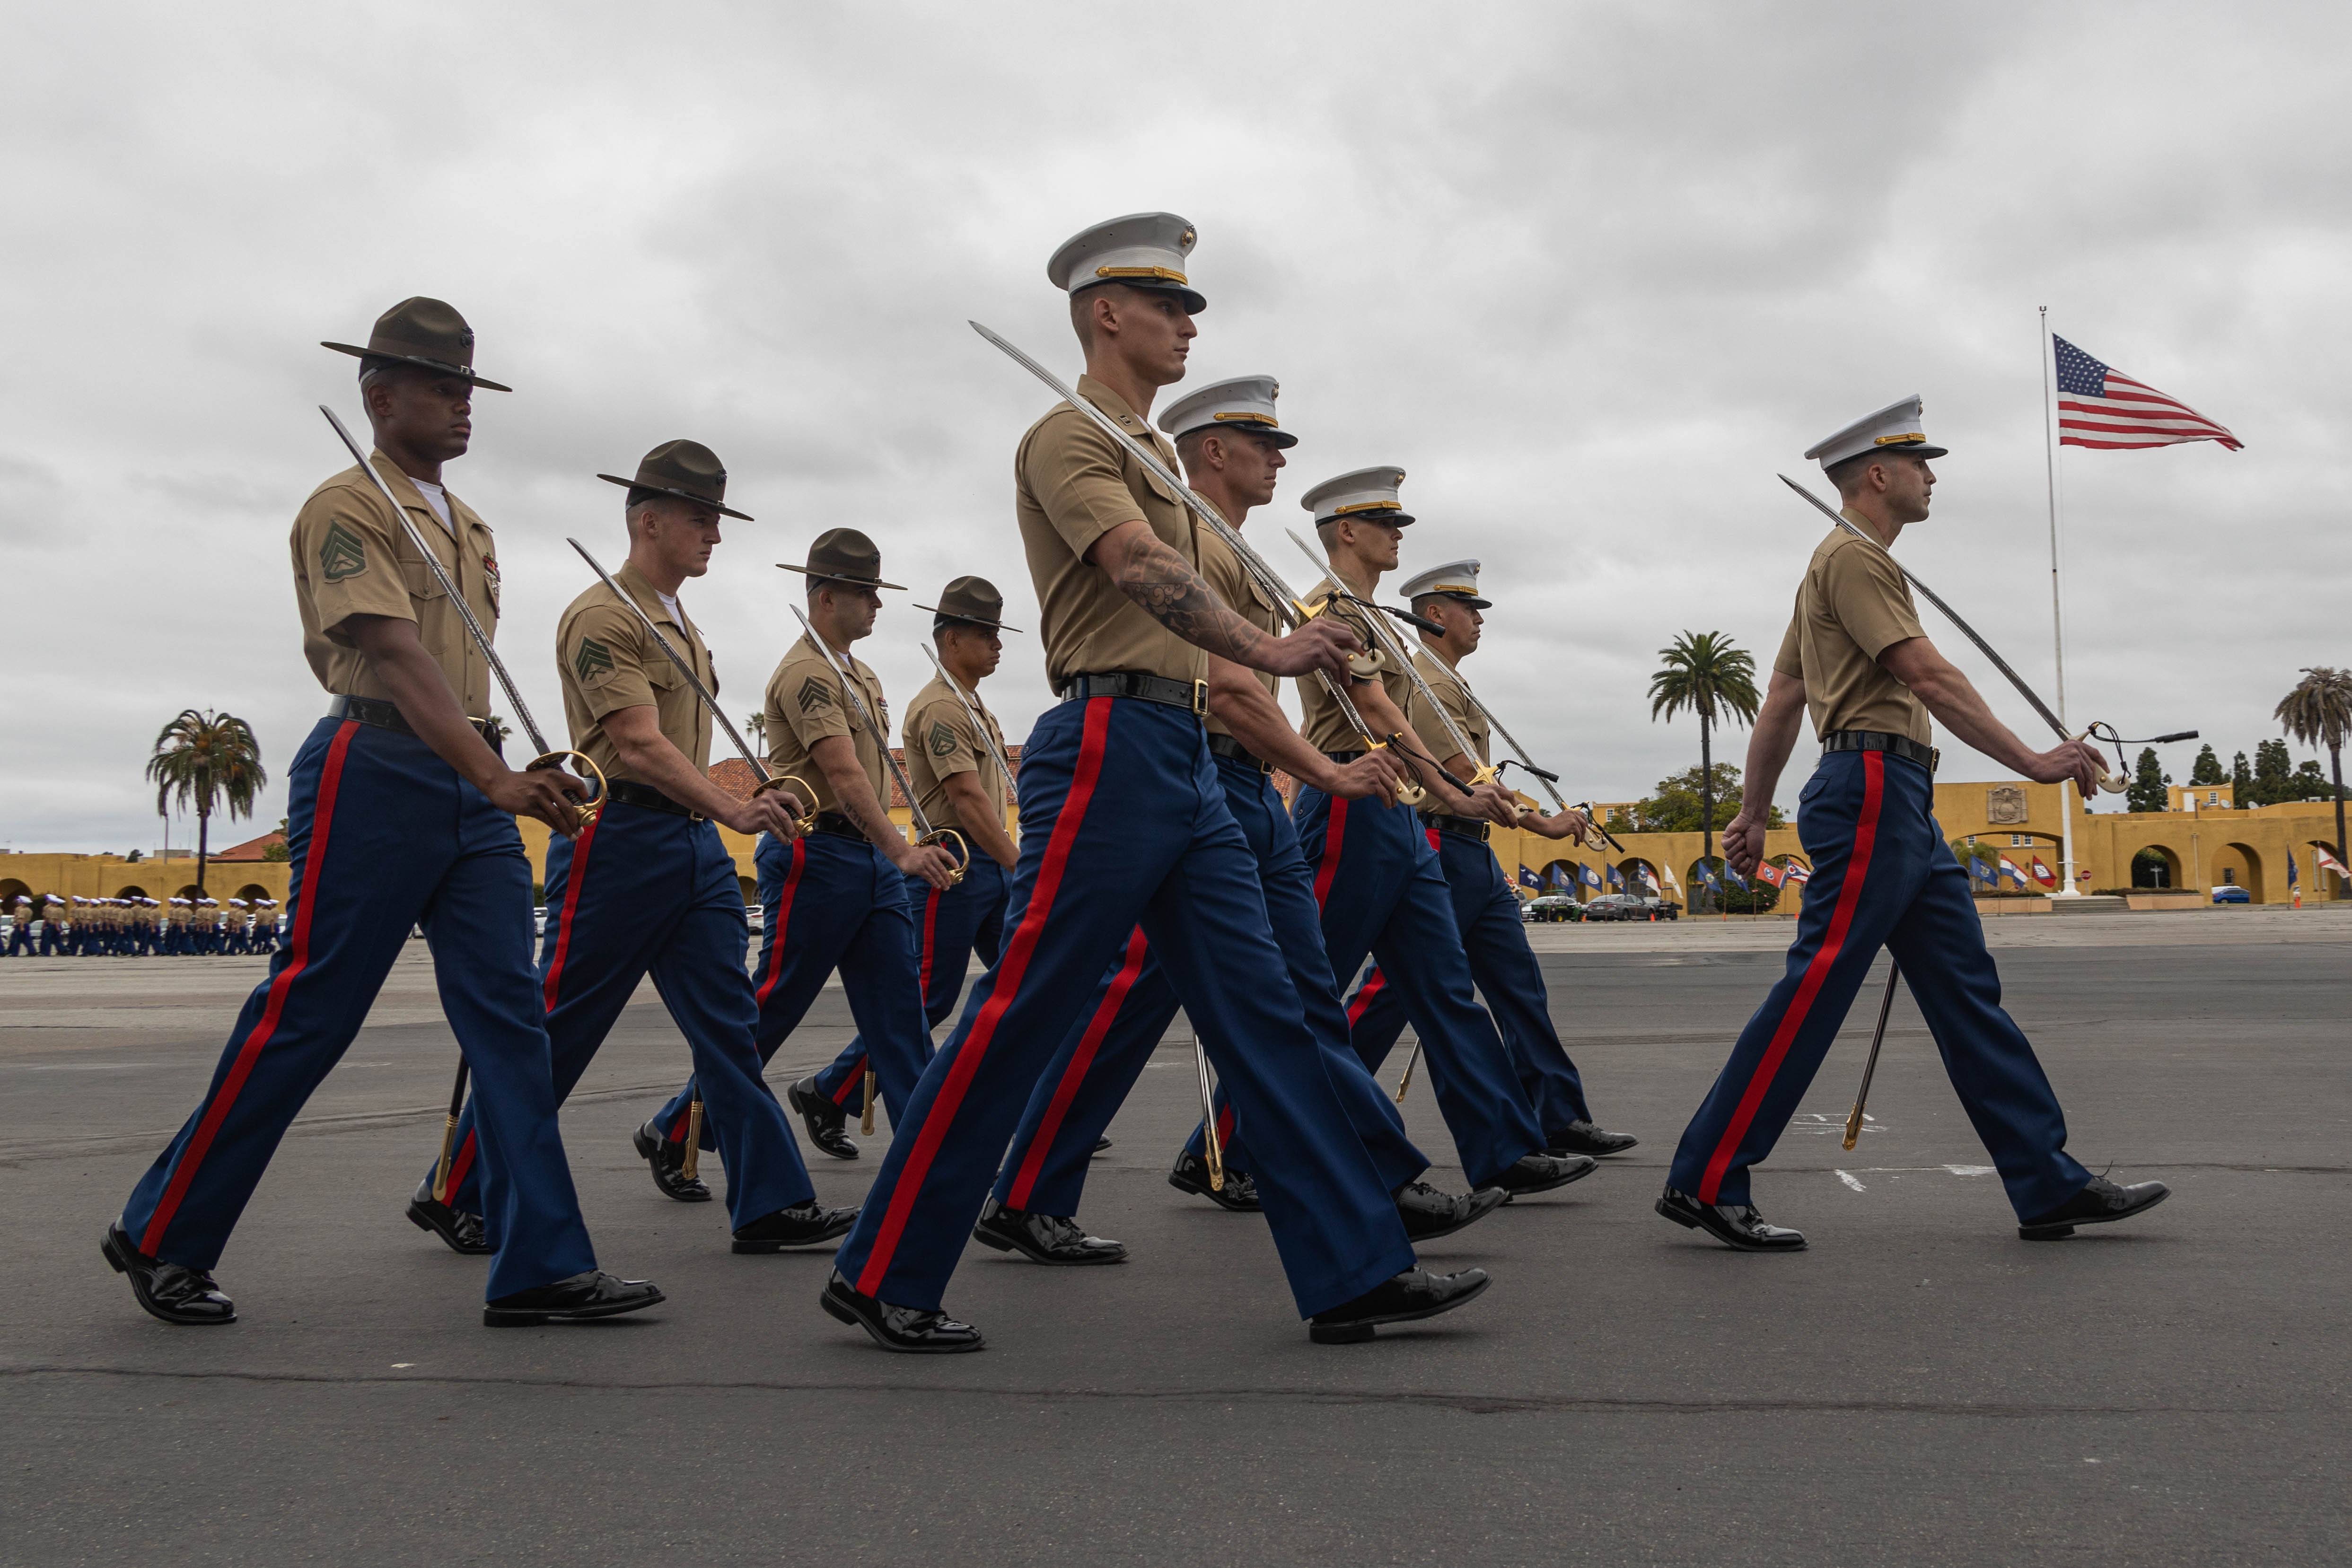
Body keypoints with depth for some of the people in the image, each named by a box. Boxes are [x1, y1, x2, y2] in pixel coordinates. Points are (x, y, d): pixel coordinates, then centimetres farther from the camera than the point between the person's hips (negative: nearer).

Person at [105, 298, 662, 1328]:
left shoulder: (466, 524, 19)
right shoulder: (346, 509, -6)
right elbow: (399, 660, -20)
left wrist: (510, 781, 17)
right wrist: (496, 778, -31)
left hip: (469, 788, 8)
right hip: (374, 776, -7)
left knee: (509, 1019, 0)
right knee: (306, 1014, -1)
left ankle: (540, 1267, 2)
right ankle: (159, 1235, 18)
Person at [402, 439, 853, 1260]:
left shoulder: (682, 623, 18)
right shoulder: (601, 616, -11)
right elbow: (639, 747, -21)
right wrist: (737, 812, -28)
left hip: (695, 843, 9)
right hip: (619, 840, -8)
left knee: (731, 1023, 3)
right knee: (556, 1029, 0)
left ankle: (771, 1203, 6)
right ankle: (453, 1194, 15)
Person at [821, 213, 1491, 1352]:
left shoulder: (1149, 450, 24)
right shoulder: (1068, 436, -6)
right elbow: (1140, 565, -22)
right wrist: (1266, 650, -30)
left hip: (1184, 757, 9)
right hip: (1111, 744, -9)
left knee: (1262, 1012, 6)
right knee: (1018, 1018, -5)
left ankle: (1354, 1271, 10)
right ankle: (881, 1276, 8)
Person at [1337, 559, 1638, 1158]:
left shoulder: (1445, 680, 21)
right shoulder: (1427, 681, -12)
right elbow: (1467, 779, -19)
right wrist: (1544, 823, -15)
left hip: (1477, 859, 10)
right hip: (1442, 850, -10)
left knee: (1520, 986, 6)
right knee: (1395, 988, -6)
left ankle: (1559, 1118, 8)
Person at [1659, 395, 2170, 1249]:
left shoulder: (1853, 561, 25)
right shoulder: (1853, 556, -7)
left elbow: (1780, 699, 23)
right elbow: (1929, 678, -15)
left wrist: (1754, 813, 23)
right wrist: (2034, 761, -13)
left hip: (1900, 804, 11)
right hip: (1871, 786, -11)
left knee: (1968, 992, 8)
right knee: (1816, 988, -11)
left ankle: (2050, 1185, 12)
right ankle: (1703, 1182, -6)